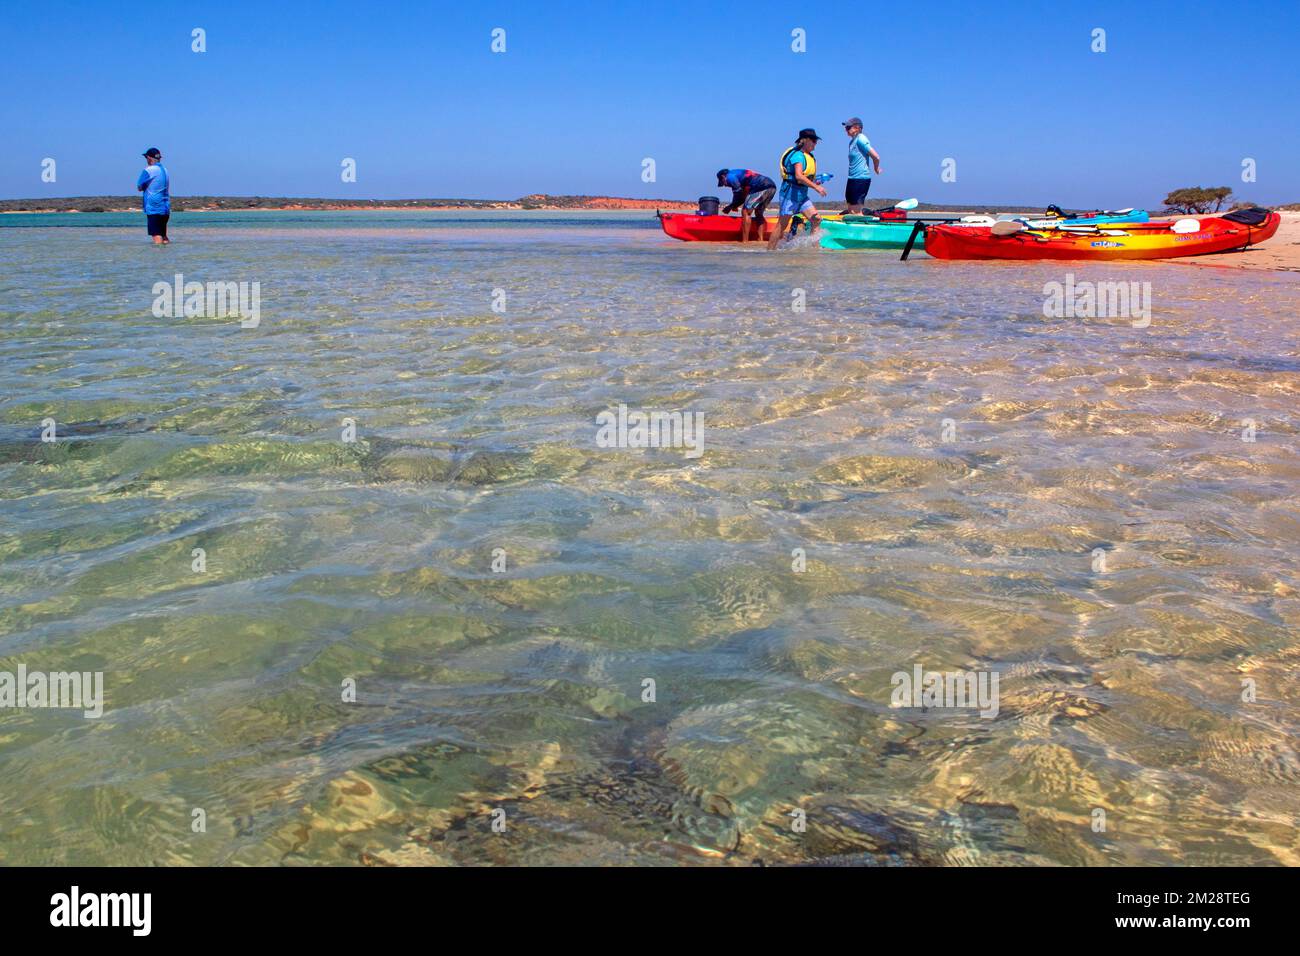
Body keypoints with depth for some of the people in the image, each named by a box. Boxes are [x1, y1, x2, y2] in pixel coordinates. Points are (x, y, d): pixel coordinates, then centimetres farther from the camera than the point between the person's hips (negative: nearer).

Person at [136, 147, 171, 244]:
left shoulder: (148, 171, -9)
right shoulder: (165, 170, 14)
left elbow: (139, 187, 0)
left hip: (153, 208, -8)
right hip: (166, 209, 8)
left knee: (157, 237, -10)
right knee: (164, 237, 12)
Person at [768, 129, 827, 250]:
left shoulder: (809, 157, 14)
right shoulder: (797, 155, -16)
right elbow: (798, 176, -29)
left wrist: (814, 183, 3)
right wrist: (816, 187, -30)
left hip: (802, 194, 9)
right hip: (791, 192, -9)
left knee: (816, 219, -1)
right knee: (782, 224, -6)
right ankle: (770, 250, 0)